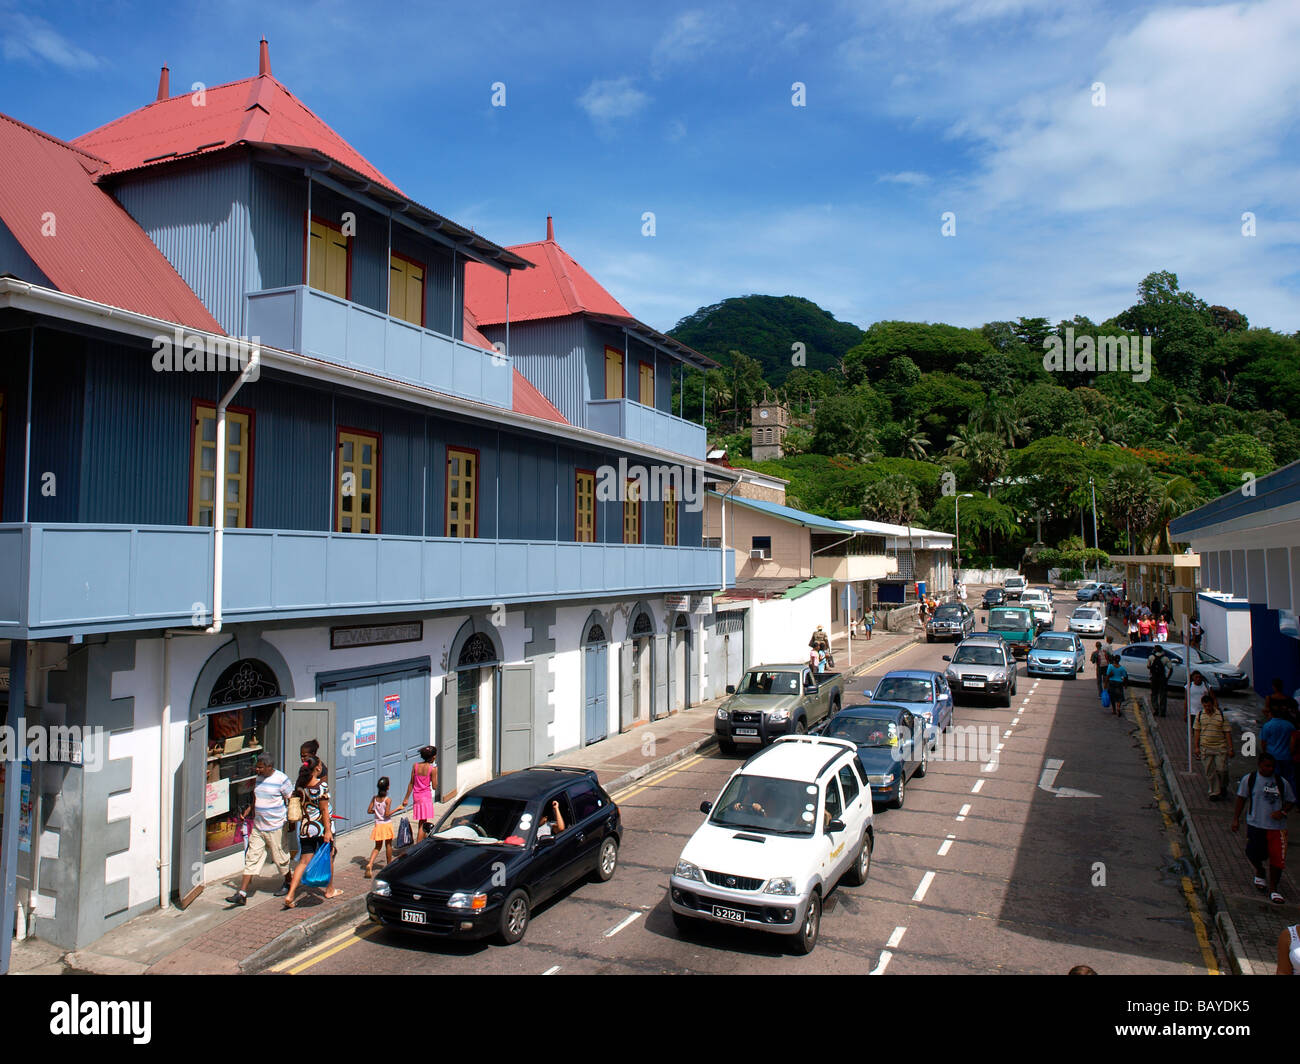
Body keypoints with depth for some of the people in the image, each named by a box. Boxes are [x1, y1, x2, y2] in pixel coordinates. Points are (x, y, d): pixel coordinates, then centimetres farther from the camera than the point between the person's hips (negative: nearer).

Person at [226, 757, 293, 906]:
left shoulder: (281, 779, -15)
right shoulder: (259, 777, 7)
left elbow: (292, 799, -10)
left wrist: (291, 820, -10)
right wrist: (250, 809, 7)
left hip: (276, 826, -6)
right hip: (258, 826, 6)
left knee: (280, 857, 8)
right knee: (251, 858, 3)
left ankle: (287, 883, 30)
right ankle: (242, 894, 3)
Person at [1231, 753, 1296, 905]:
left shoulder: (1282, 782, 4)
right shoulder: (1249, 780, -1)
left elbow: (1291, 801, 13)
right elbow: (1241, 798, 6)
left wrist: (1282, 812, -7)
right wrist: (1236, 819, 3)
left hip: (1277, 826, 1)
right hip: (1255, 824, -1)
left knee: (1277, 858, -2)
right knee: (1253, 854, -7)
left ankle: (1273, 889, 15)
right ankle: (1259, 872, 29)